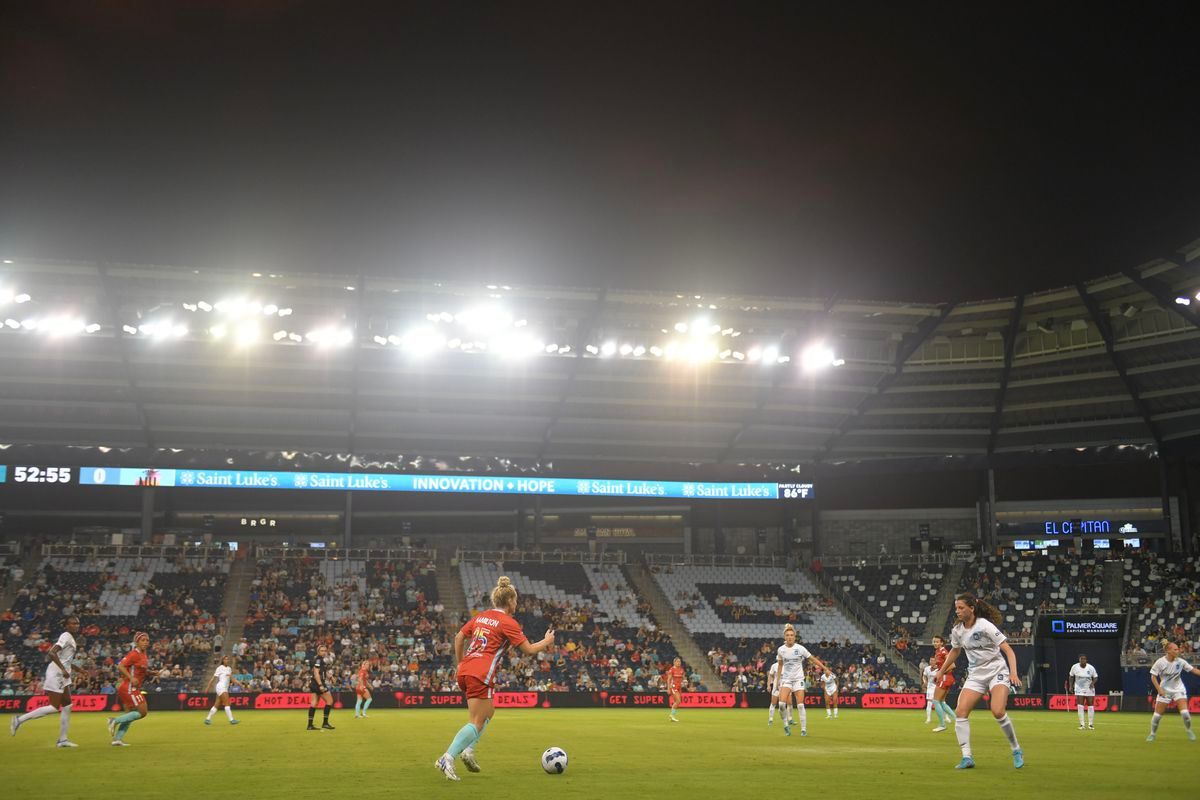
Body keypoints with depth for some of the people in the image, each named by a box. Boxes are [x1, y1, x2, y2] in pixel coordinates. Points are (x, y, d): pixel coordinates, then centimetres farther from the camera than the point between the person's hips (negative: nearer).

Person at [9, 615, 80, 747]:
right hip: (56, 674, -10)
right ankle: (20, 720, 1)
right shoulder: (66, 636, -13)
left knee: (67, 706, 6)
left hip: (62, 676, 10)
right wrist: (63, 669, -28)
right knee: (54, 707, -9)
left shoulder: (70, 638, 15)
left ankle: (62, 739, 9)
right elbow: (52, 653, -26)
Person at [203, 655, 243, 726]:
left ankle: (208, 719, 15)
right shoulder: (220, 668, -5)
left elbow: (232, 679, 12)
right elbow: (213, 678, -3)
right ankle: (231, 720, -17)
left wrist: (238, 682, -5)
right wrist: (208, 688, -3)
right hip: (221, 687, -8)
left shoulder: (229, 669, 15)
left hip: (225, 688, 8)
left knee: (217, 705, 9)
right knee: (227, 703, -14)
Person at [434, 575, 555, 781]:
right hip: (481, 675, -8)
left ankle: (468, 750, 10)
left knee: (488, 712, 24)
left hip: (465, 672, 8)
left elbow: (459, 637, 20)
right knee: (476, 723, -5)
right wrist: (547, 641, 13)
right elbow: (529, 650, -5)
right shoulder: (508, 623, -5)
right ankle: (447, 759, -17)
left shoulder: (481, 616, 15)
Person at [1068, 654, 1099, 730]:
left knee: (1091, 706, 2)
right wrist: (1071, 686, 0)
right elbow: (1071, 676, 7)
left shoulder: (1091, 668, -11)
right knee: (1080, 706, -8)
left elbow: (1095, 677, 0)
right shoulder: (1074, 667, -7)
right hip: (1079, 689, 0)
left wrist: (1093, 683, -19)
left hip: (1089, 689, 0)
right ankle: (1081, 724, -1)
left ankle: (1091, 724, 15)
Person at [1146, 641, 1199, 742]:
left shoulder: (1180, 661, -9)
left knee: (1185, 712, -14)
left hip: (1179, 689, 1)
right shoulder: (1160, 662, -14)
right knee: (1157, 714, -2)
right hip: (1164, 690, -1)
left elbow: (1193, 670, -4)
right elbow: (1153, 677, -7)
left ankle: (1189, 731, 12)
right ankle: (1153, 734, 18)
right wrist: (1159, 689, -15)